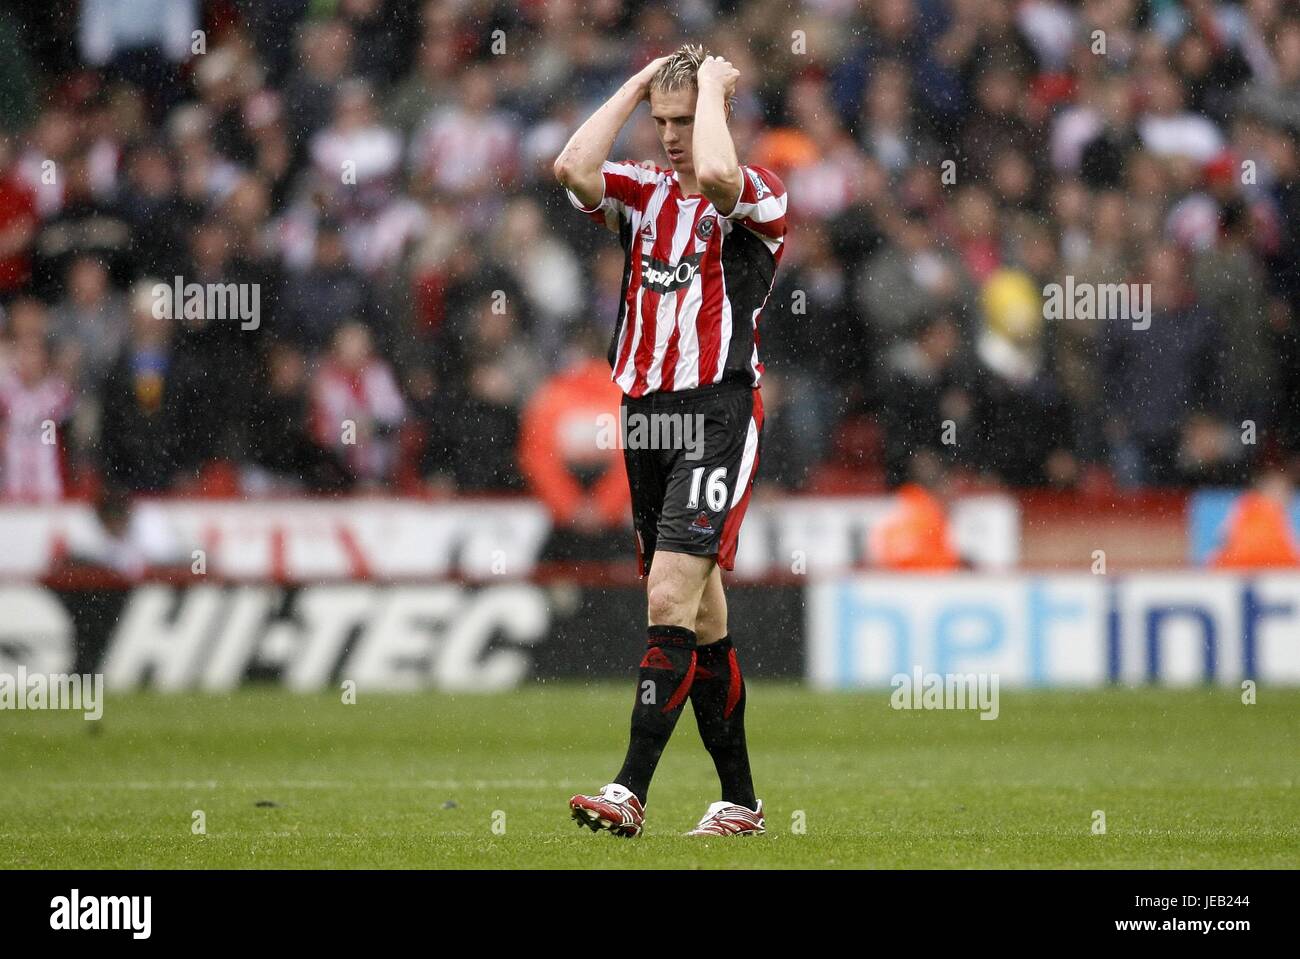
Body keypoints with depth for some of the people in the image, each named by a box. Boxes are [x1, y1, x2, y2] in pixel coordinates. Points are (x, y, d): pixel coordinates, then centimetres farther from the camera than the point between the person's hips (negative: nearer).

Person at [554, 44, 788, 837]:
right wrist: (639, 83, 2)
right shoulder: (643, 192, 13)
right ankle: (740, 800, 17)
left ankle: (631, 792, -22)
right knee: (701, 616, 10)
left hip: (718, 414, -7)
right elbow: (573, 169, -6)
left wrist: (713, 83, -10)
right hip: (645, 412, 7)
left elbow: (714, 175, -26)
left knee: (671, 594, -18)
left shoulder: (759, 197, -3)